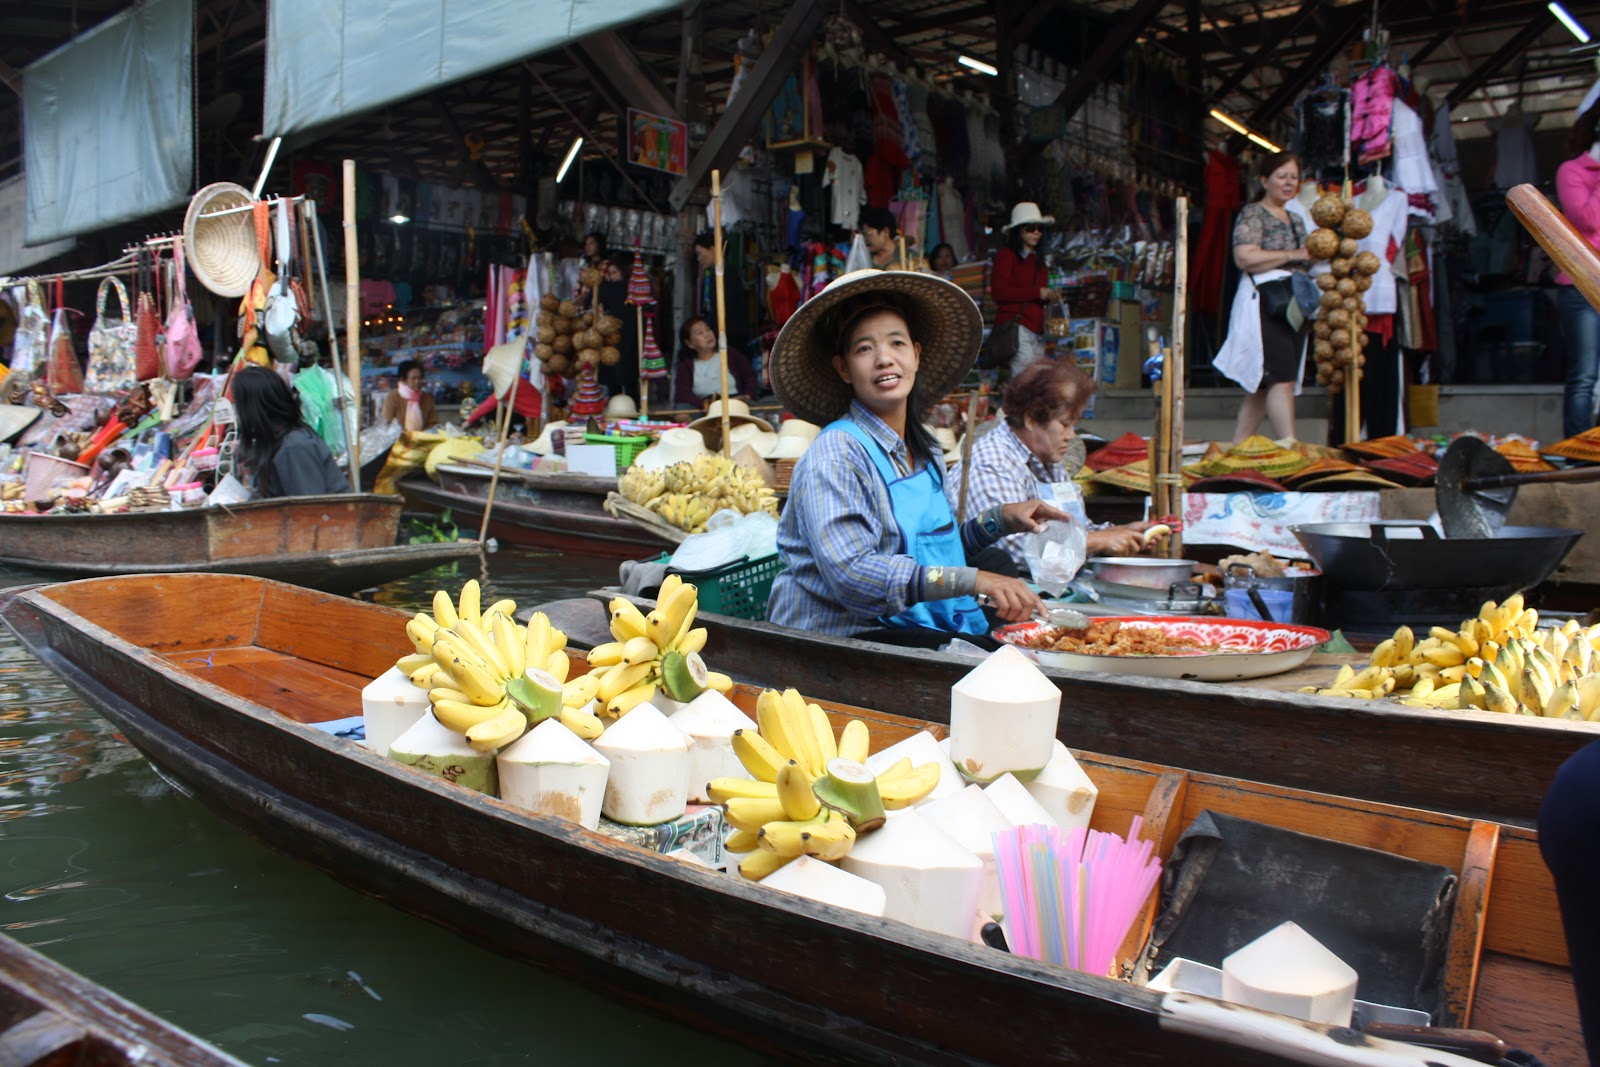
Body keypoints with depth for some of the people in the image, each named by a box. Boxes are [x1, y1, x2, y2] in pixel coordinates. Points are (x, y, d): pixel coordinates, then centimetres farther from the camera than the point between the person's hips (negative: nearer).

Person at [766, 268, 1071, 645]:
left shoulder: (926, 452, 11)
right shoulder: (836, 455, -13)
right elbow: (849, 573, -26)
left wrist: (999, 519, 8)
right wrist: (972, 579, -29)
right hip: (843, 636, -7)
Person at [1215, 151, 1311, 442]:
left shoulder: (1295, 220, 23)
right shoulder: (1253, 213, -2)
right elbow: (1245, 257, -17)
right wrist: (1294, 254, -15)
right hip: (1264, 304, -8)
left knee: (1262, 385, 7)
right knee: (1282, 379, -16)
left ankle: (1237, 446, 11)